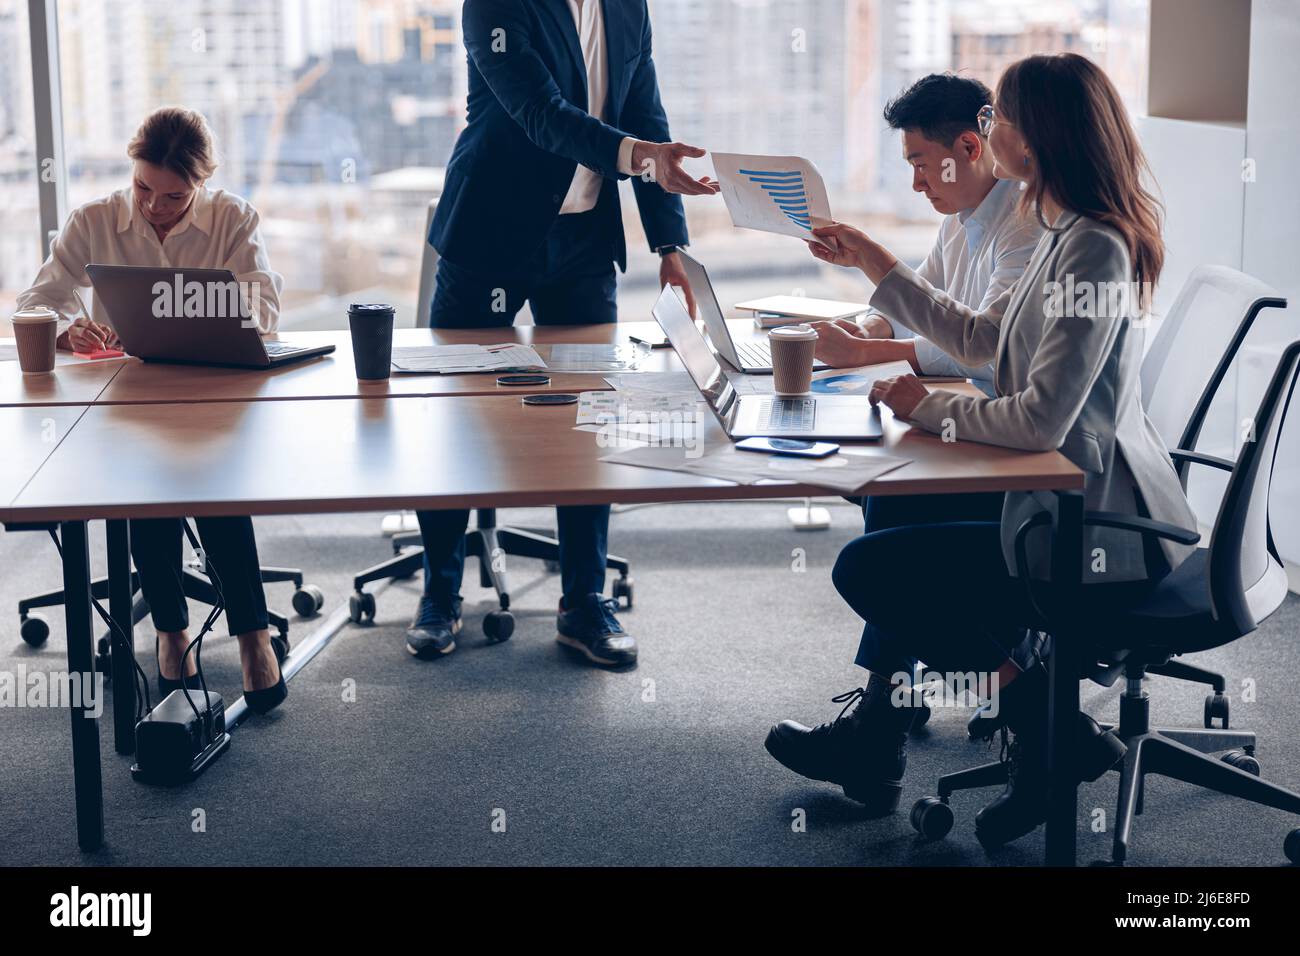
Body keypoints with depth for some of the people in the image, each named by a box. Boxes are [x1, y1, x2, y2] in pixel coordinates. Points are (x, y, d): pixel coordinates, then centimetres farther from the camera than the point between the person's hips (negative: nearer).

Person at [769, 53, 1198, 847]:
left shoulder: (1091, 249, -22)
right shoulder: (1071, 234, 9)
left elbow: (1041, 422, -28)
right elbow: (982, 340, 20)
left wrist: (929, 408, -13)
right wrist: (875, 264, 23)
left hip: (1095, 538, -11)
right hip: (1092, 509, 11)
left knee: (867, 570, -2)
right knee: (900, 511, 23)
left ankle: (1053, 731, 4)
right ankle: (875, 748, 24)